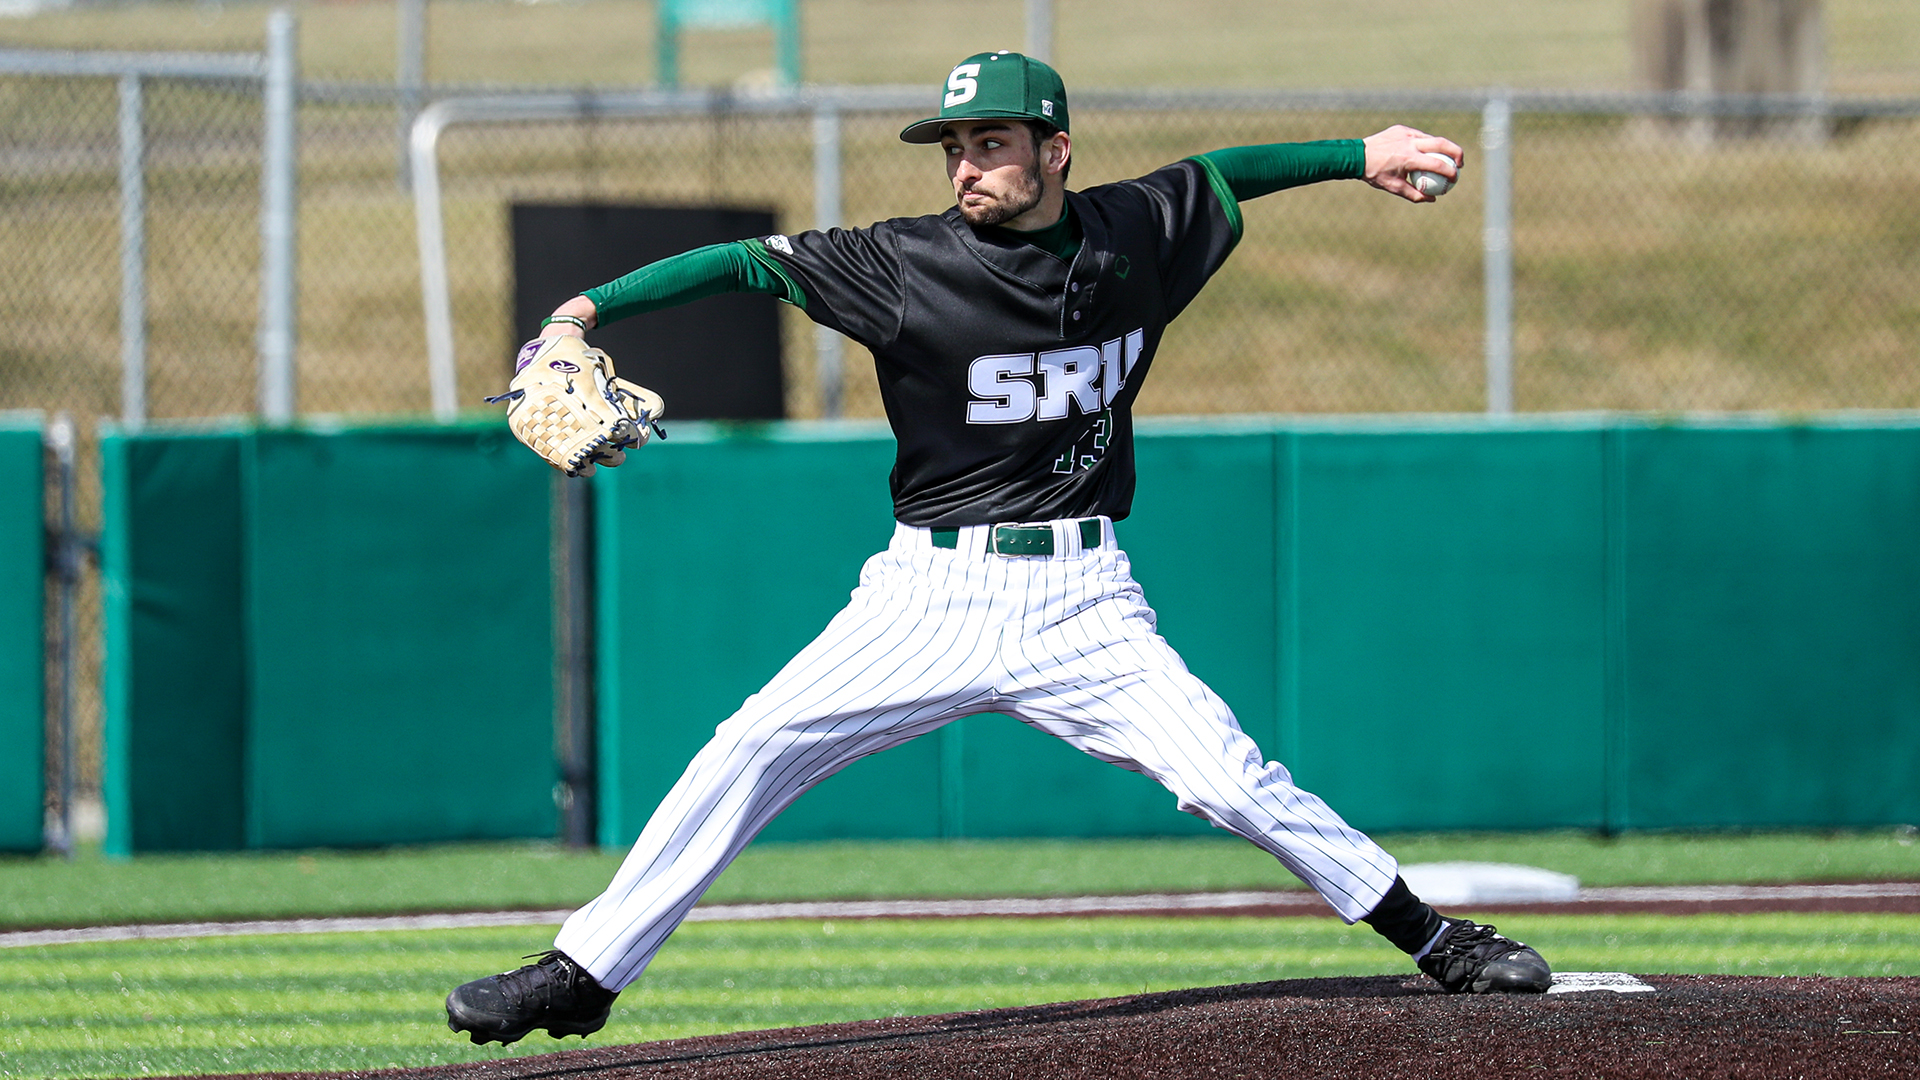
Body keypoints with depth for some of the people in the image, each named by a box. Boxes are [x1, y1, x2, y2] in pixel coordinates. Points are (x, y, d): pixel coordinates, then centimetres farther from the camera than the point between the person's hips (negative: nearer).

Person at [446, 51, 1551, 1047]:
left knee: (1235, 782, -9)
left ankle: (1431, 937, 9)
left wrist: (1361, 157, 18)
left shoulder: (1136, 231, -1)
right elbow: (744, 262, -12)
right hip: (931, 595, -1)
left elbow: (1221, 173, 19)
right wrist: (587, 309, -22)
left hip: (1082, 599, 1)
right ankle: (580, 975, -4)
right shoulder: (911, 264, -10)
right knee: (753, 749, -11)